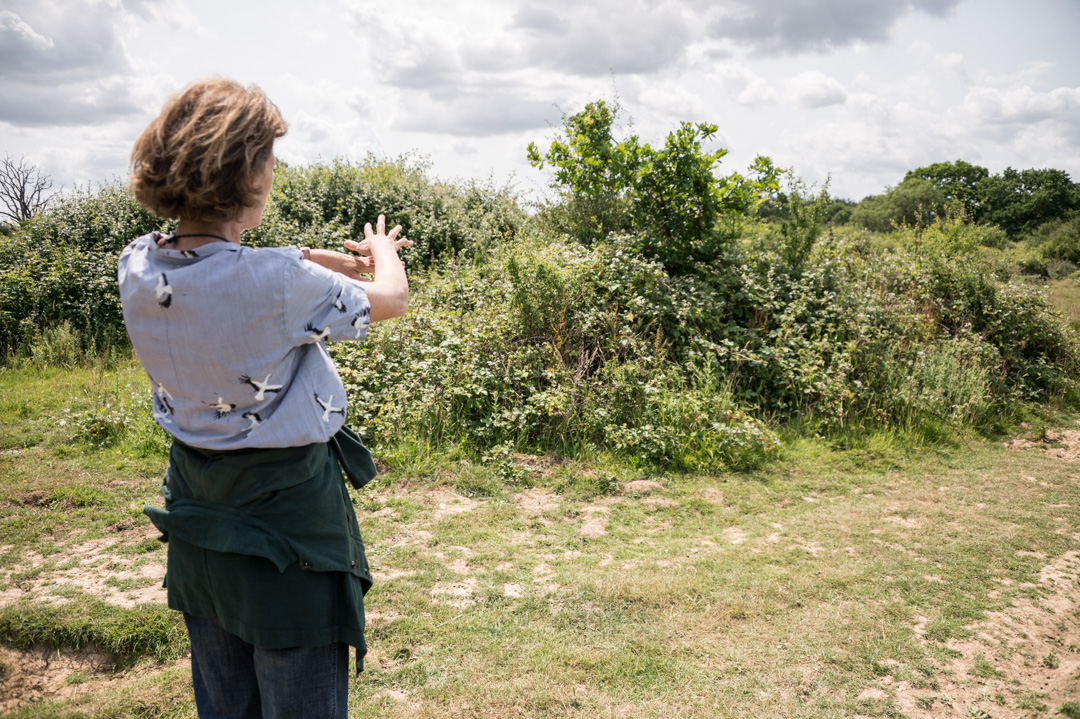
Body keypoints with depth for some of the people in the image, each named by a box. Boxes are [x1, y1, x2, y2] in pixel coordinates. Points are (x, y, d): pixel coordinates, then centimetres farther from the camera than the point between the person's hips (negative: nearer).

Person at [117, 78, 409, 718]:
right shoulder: (279, 283, -27)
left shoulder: (137, 268, -8)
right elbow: (393, 297, -9)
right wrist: (382, 250, 13)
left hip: (196, 504, 7)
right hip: (287, 510, -7)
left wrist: (325, 258, 18)